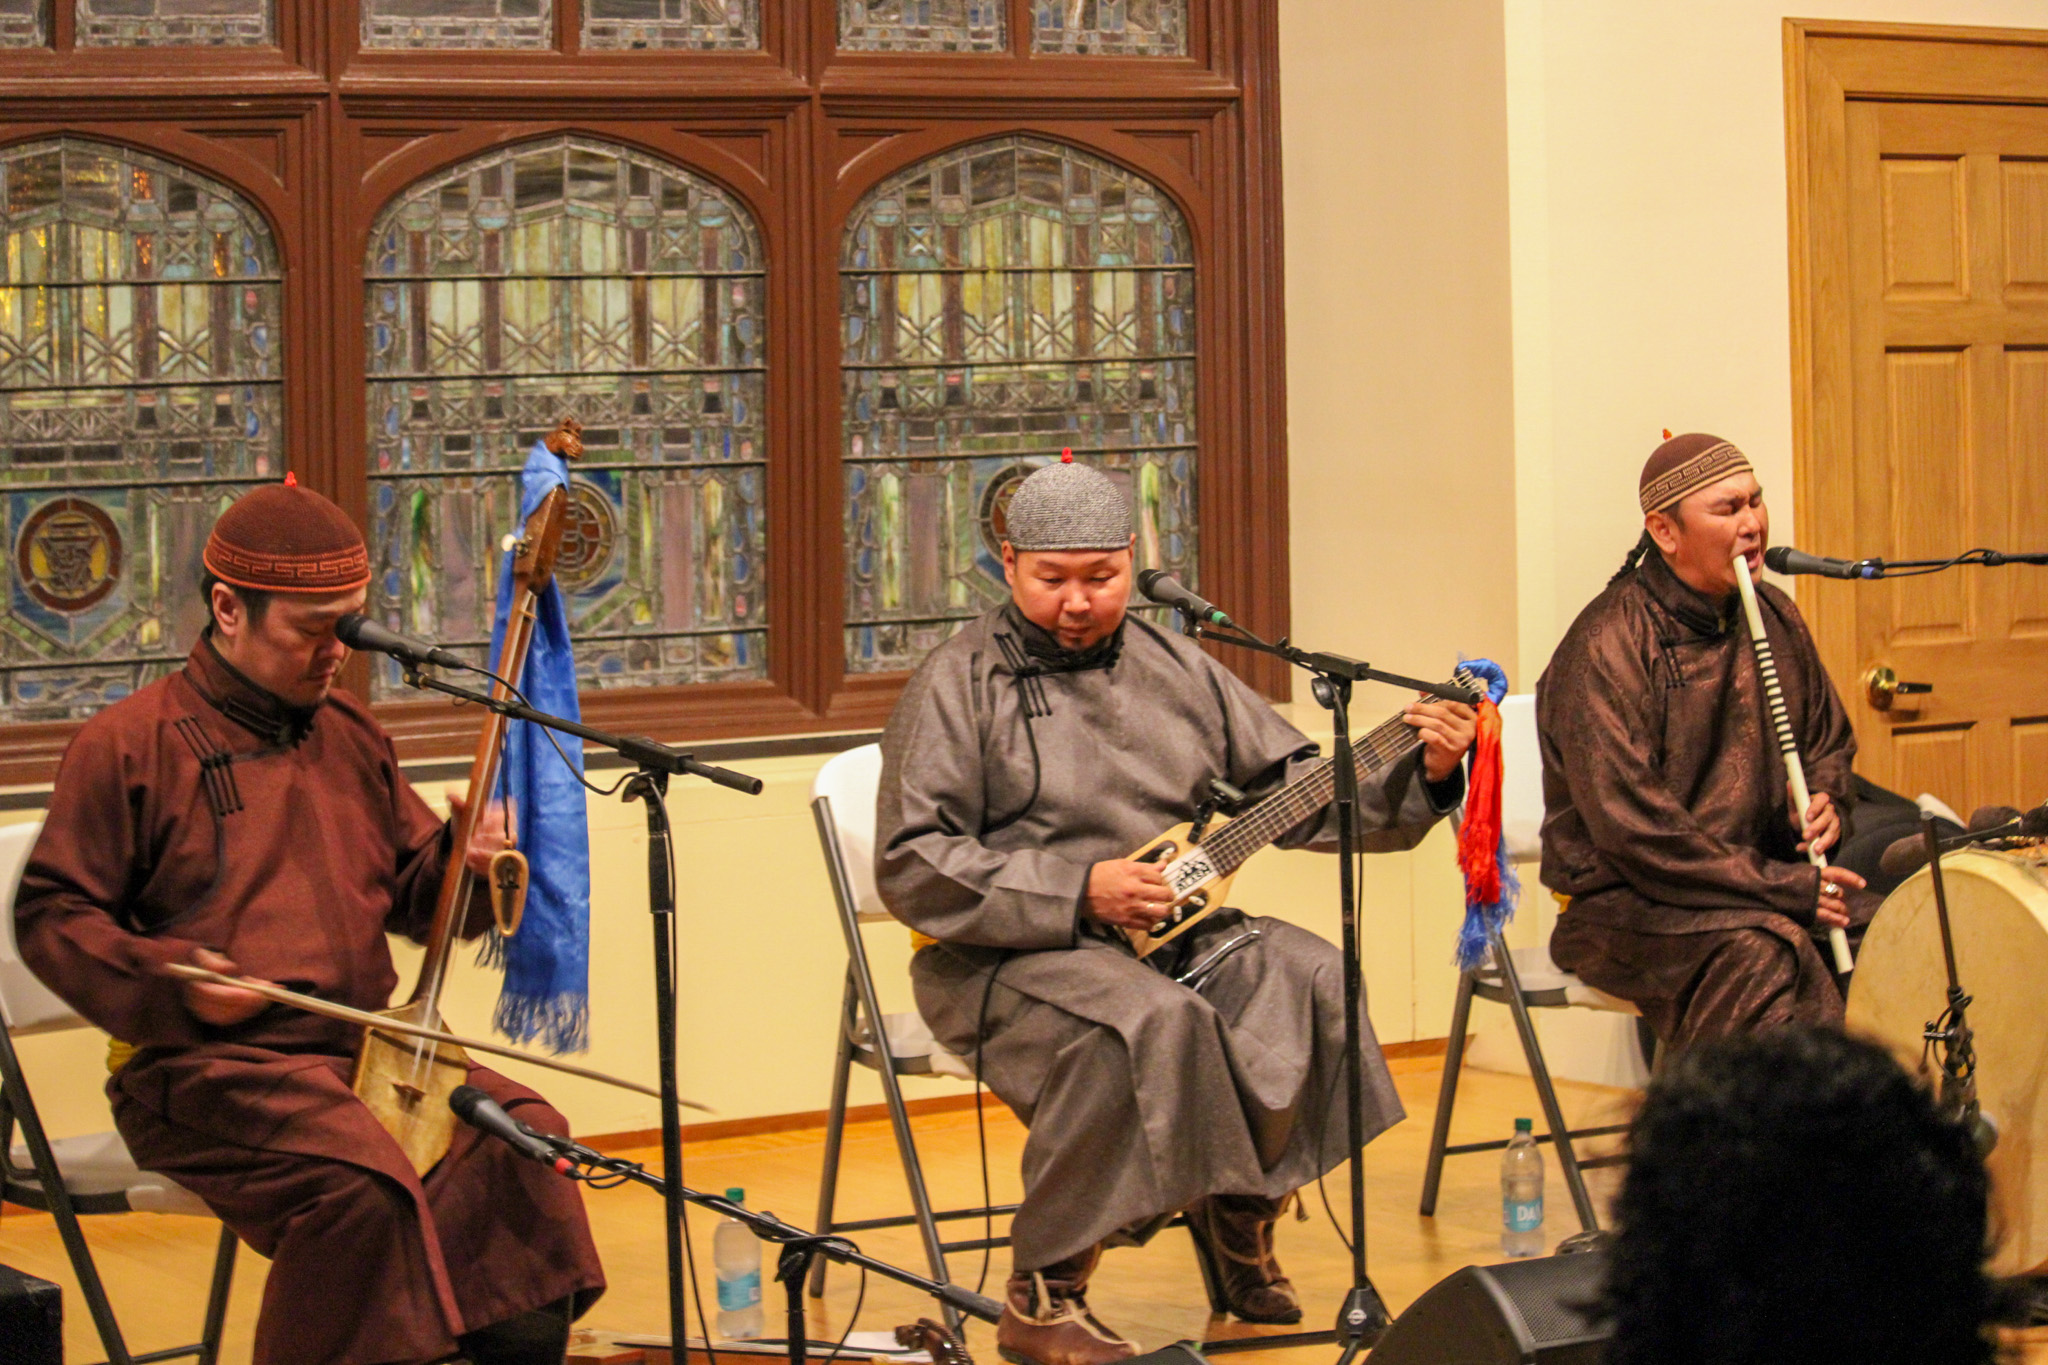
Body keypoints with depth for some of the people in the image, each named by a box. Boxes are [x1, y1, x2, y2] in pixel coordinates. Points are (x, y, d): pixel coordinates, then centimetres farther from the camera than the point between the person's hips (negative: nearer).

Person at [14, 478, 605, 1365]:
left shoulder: (350, 737, 17)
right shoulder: (129, 745, -3)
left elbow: (416, 889, 23)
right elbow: (50, 918, -2)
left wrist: (464, 862, -1)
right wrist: (171, 980, -18)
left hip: (365, 1050, 6)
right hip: (208, 1069, -6)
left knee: (523, 1140, -19)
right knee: (359, 1180, -33)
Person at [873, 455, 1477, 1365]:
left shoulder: (1173, 667, 14)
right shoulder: (961, 685, -3)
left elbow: (1296, 790, 13)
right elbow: (910, 866, -11)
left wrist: (1422, 776, -4)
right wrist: (1078, 893, -18)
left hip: (1175, 930, 6)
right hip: (1010, 955, -5)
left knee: (1308, 980, -21)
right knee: (1150, 1021, -35)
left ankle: (1235, 1215, 2)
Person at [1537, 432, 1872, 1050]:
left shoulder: (1772, 616, 10)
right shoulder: (1607, 647, -15)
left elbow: (1830, 739, 27)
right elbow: (1634, 831, -21)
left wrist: (1824, 801, 2)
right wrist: (1783, 888, -20)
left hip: (1766, 875, 7)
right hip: (1627, 901, -7)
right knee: (1760, 960, -35)